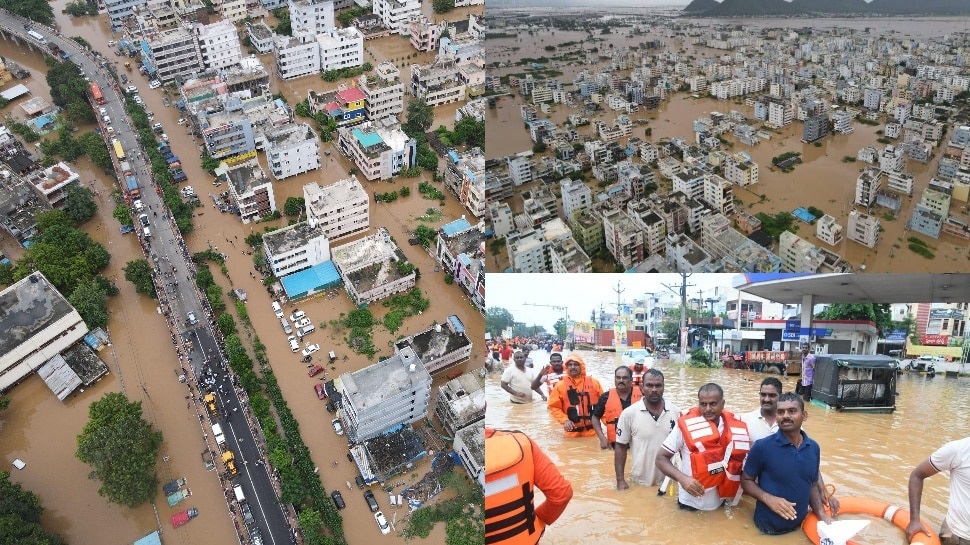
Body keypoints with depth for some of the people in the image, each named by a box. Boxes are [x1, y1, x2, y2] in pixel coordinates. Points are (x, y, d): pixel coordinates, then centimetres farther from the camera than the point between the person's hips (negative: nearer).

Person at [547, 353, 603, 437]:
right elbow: (554, 407, 0)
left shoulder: (593, 383, 3)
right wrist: (564, 420, -13)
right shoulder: (560, 385, -2)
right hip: (572, 432, -1)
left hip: (592, 431, 1)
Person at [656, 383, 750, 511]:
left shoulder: (736, 428, -5)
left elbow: (739, 462, 12)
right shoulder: (686, 425, -16)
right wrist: (682, 478, -27)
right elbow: (661, 458, -12)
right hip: (690, 505, -4)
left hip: (722, 505, 4)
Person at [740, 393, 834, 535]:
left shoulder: (814, 448, -1)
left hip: (799, 527, 4)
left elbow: (812, 485, 10)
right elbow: (746, 480, -7)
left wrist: (821, 513, -4)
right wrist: (768, 499, -23)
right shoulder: (762, 447, -16)